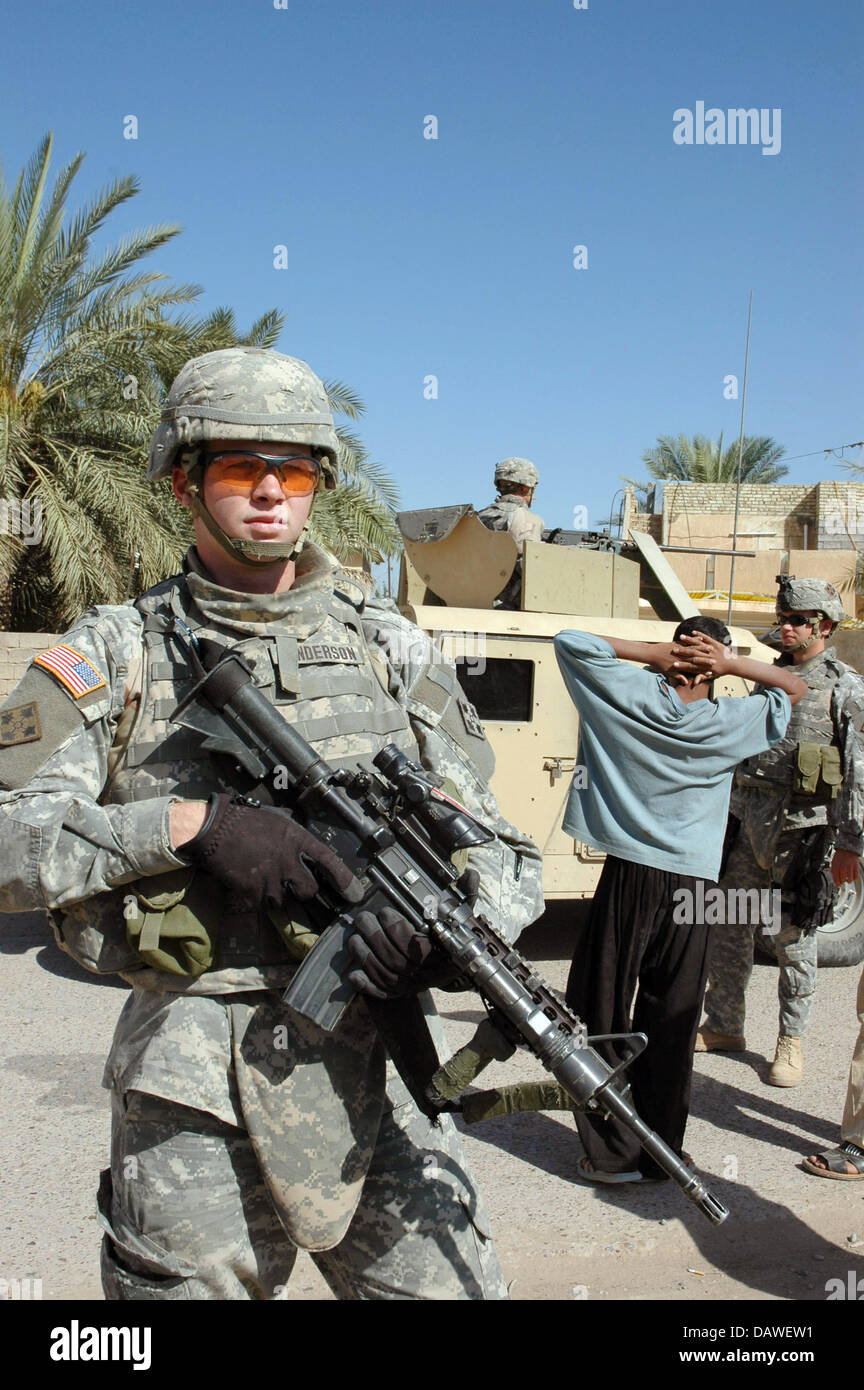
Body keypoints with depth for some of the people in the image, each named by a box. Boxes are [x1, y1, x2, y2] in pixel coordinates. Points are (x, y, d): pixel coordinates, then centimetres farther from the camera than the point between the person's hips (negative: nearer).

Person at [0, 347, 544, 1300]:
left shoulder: (392, 649, 8)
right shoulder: (115, 652, 3)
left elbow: (506, 855, 7)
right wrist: (189, 823, -19)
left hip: (374, 1072, 2)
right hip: (186, 1091, -1)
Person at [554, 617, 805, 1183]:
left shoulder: (636, 696, -6)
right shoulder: (731, 722, -3)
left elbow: (570, 641, 2)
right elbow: (795, 690, 14)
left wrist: (651, 652, -2)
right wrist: (733, 663, -1)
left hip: (630, 876, -1)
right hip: (694, 886, 1)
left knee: (603, 1013, 8)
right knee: (671, 1023, 11)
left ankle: (614, 1153, 11)